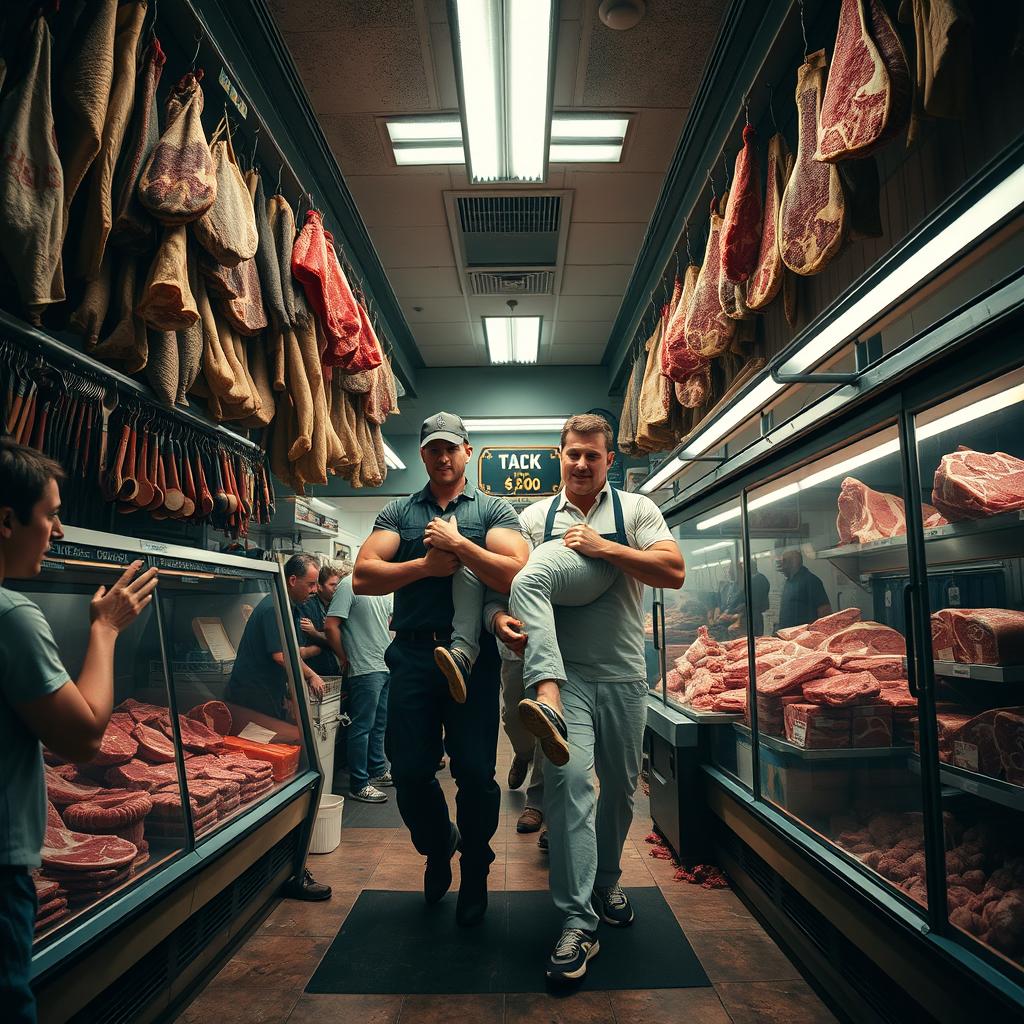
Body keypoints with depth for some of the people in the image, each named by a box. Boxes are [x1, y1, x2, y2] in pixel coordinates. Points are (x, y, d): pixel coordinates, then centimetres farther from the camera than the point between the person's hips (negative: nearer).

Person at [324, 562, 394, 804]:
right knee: (362, 726, -1)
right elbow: (331, 626, -17)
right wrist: (346, 659, -8)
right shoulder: (350, 585, -13)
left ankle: (377, 771, 33)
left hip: (387, 666, 8)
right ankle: (358, 785, 9)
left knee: (379, 724, 19)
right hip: (365, 669, -8)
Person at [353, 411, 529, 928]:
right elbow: (363, 576, -2)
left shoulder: (493, 510, 6)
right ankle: (438, 846, 38)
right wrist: (426, 564, -10)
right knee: (409, 770, 6)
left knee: (475, 772, 1)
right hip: (413, 654, 2)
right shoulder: (398, 512, 12)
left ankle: (474, 871, 28)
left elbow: (518, 574, -11)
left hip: (472, 656, -2)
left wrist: (458, 544, -14)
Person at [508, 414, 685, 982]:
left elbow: (674, 572, -8)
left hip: (623, 675, 2)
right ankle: (577, 921, -5)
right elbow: (514, 582, 4)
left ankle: (606, 881, 39)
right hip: (565, 674, -1)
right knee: (569, 778, -15)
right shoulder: (535, 517, 7)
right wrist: (505, 617, -17)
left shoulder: (636, 510, 5)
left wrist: (603, 548, -15)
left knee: (620, 785, 15)